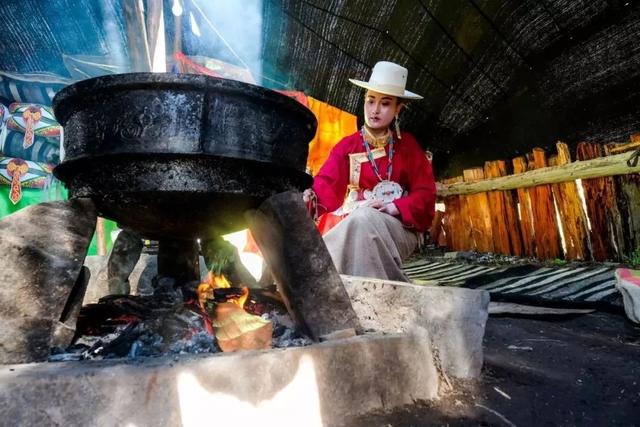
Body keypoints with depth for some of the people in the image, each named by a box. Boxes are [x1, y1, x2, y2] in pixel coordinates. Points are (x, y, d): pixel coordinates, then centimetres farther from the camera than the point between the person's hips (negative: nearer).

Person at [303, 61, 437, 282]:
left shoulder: (408, 146, 7)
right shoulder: (347, 145, 8)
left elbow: (425, 193, 0)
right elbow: (327, 184, -9)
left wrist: (395, 207, -20)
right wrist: (310, 197, -33)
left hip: (400, 227, -1)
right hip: (354, 227, 2)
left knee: (363, 219, -34)